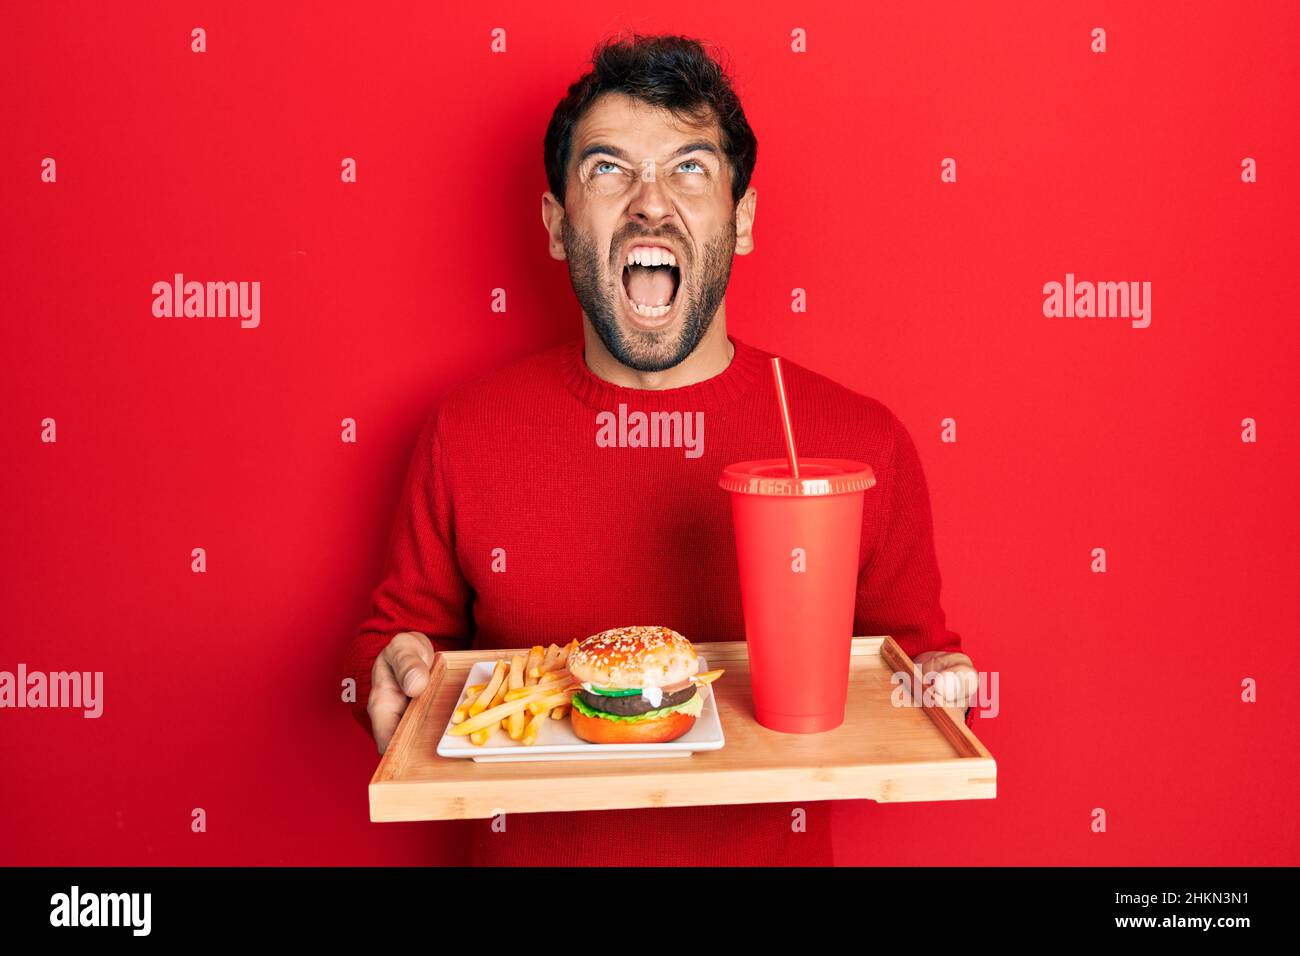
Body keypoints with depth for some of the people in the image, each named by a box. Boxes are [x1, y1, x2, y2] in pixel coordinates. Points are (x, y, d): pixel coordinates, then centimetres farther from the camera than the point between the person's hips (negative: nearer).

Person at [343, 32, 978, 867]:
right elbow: (404, 625, 3)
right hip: (532, 847, 0)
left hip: (770, 846, 1)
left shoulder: (865, 444, -11)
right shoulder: (466, 435, -9)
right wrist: (396, 669, -17)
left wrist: (934, 679, -18)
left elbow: (909, 639, 2)